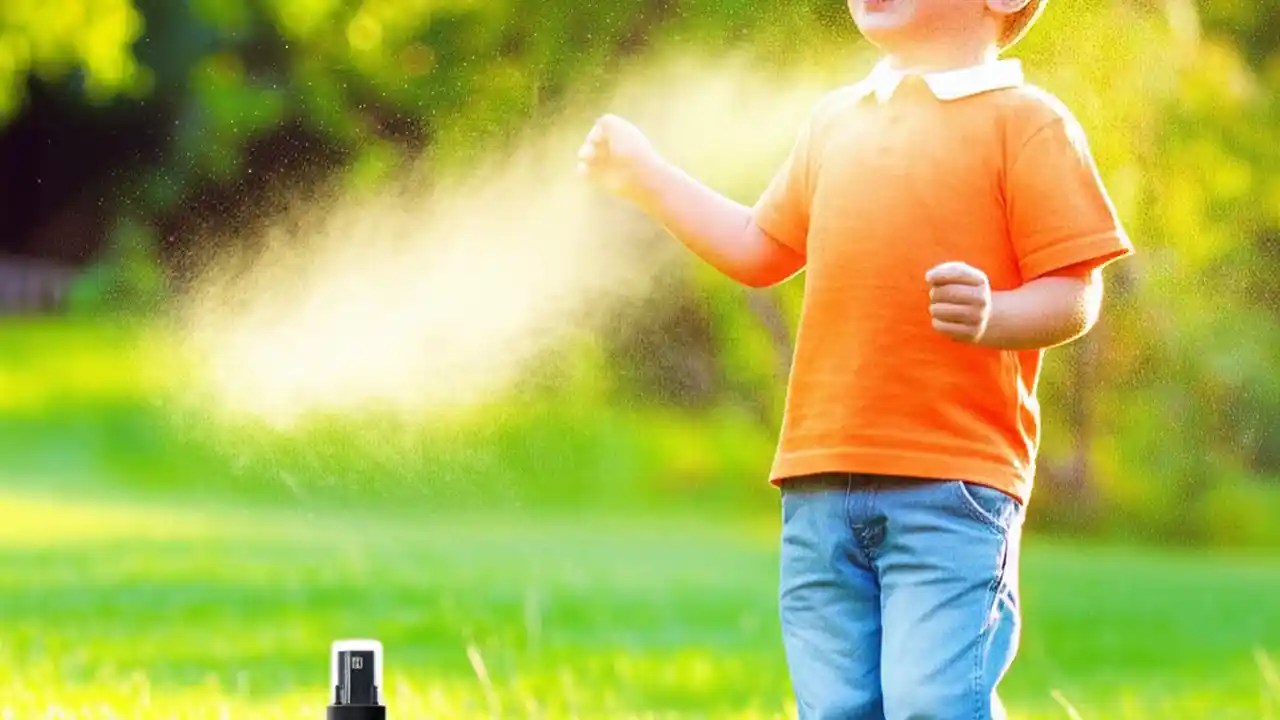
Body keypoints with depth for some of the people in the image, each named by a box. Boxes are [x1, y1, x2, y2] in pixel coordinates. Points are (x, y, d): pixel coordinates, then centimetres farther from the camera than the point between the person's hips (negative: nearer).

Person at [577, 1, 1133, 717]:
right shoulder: (836, 121, 19)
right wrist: (645, 176, 29)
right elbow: (762, 251, 31)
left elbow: (1074, 293, -6)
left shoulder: (1026, 121, 0)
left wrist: (991, 316, -25)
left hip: (953, 482, -6)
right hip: (821, 485, 6)